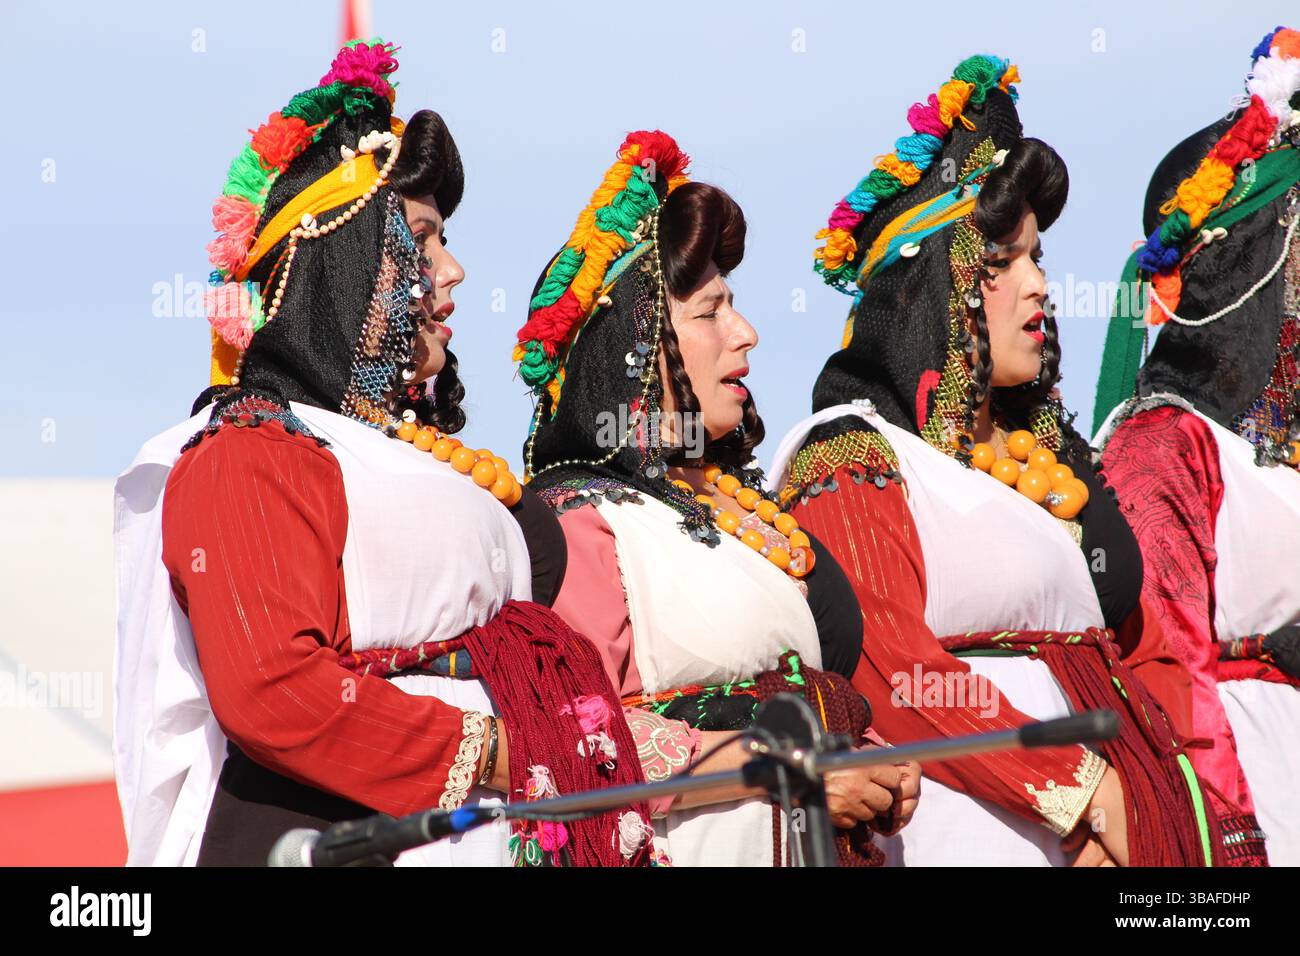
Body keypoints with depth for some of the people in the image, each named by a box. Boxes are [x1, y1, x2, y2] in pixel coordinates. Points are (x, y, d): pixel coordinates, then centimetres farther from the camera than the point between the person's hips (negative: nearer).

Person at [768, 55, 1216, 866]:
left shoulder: (1052, 455, 19)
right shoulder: (853, 457, -3)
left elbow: (1143, 651, 17)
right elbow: (889, 676, -15)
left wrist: (1146, 793, -2)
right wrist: (1089, 793, -16)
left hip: (1111, 828, 6)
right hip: (973, 828, -6)